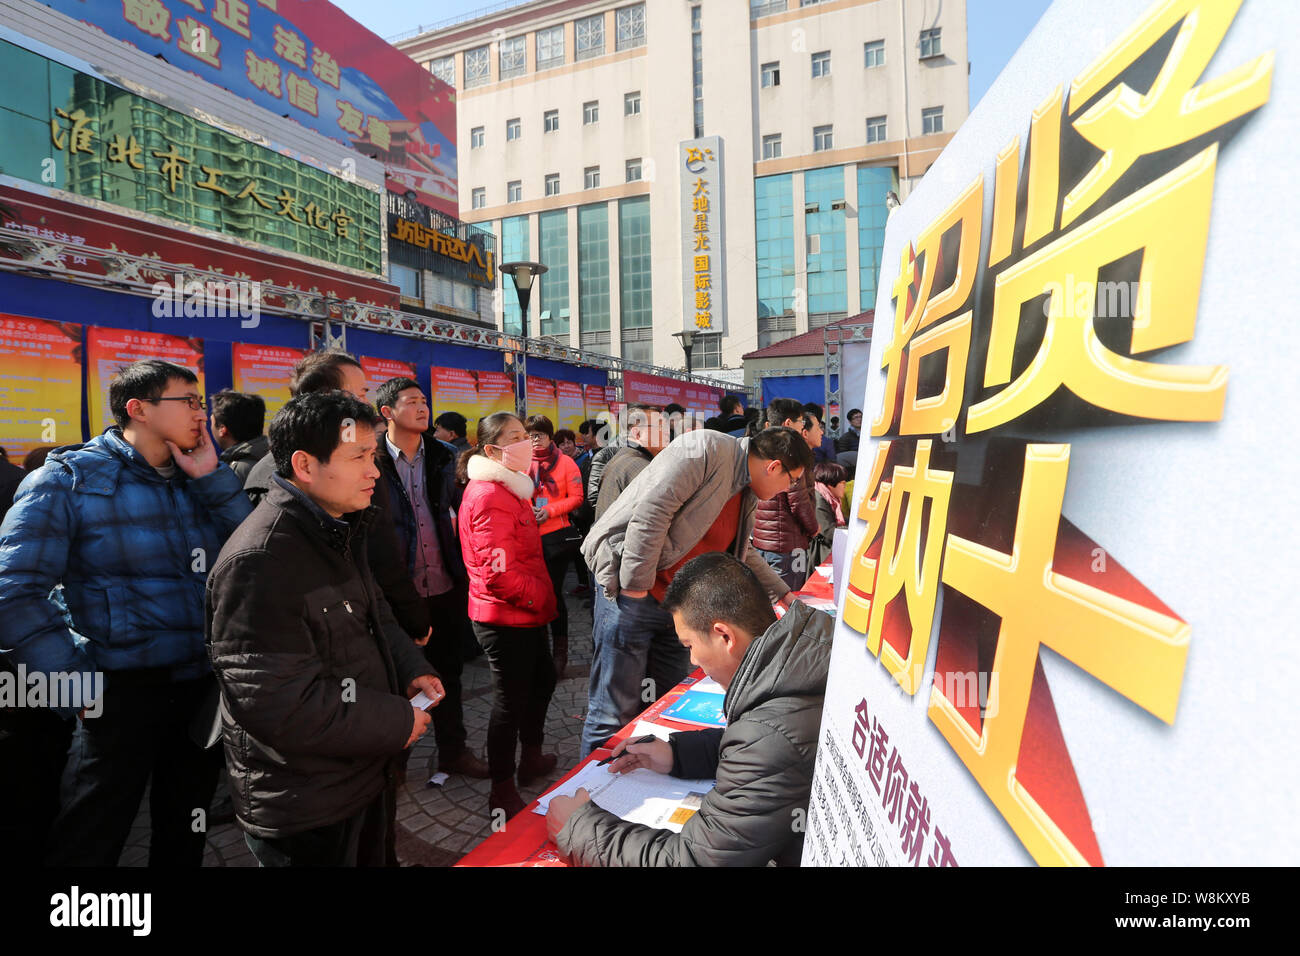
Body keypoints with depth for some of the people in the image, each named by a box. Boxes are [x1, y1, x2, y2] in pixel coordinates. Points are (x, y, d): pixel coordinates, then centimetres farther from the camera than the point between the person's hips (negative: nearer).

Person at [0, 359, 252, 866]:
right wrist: (81, 683, -14)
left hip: (201, 686, 5)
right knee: (89, 846, 10)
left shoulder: (197, 480, 8)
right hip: (124, 692, -5)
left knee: (183, 840, 21)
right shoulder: (70, 477, -7)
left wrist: (213, 477, -7)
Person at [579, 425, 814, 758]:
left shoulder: (746, 494, 14)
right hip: (632, 592, -9)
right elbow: (650, 511, -25)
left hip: (677, 604, 9)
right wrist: (636, 587, -21)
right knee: (614, 716, -3)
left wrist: (784, 593, 33)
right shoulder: (705, 449, -16)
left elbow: (741, 553, 31)